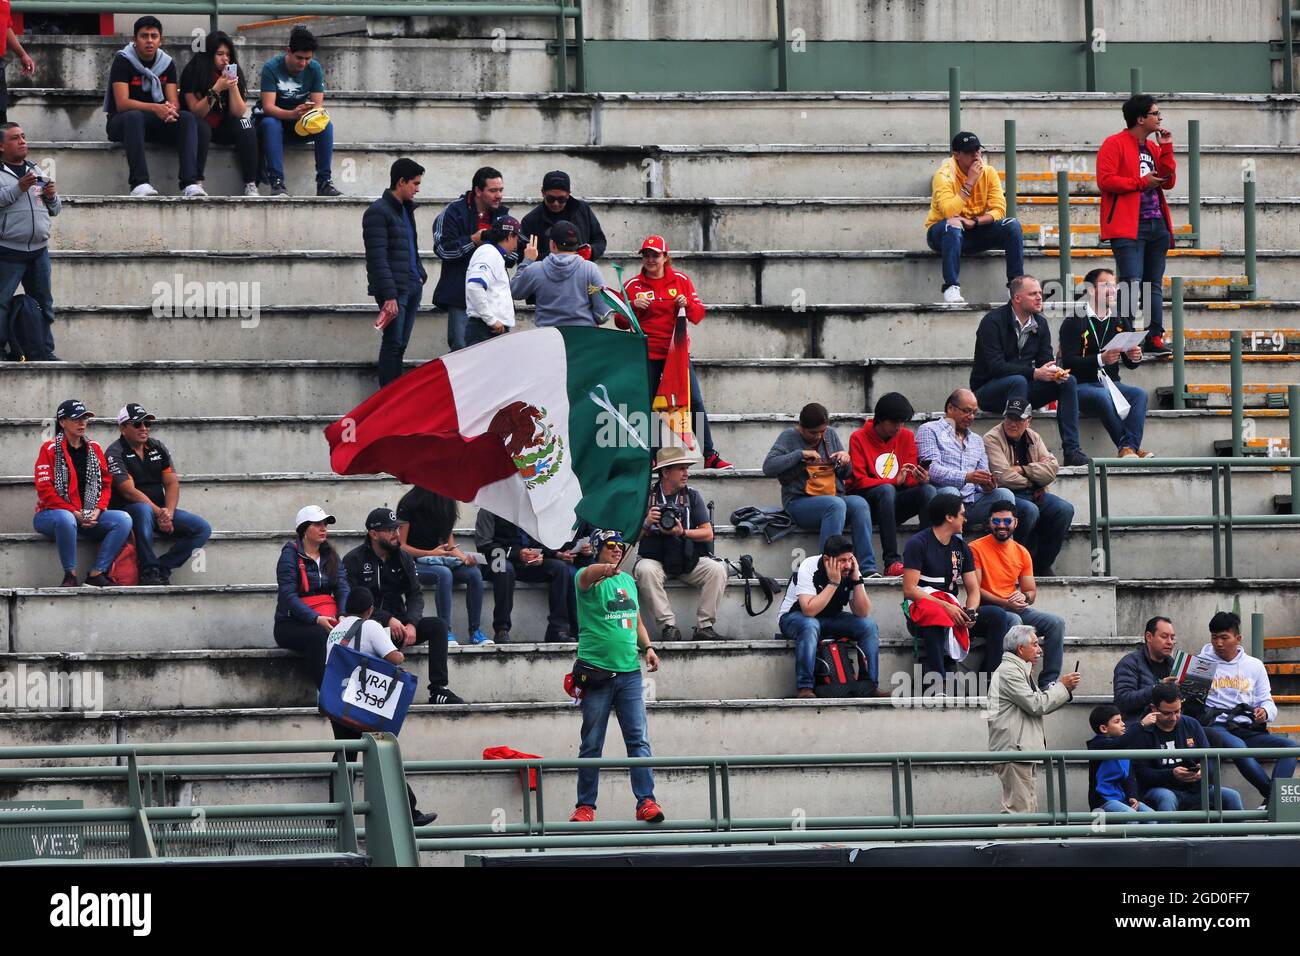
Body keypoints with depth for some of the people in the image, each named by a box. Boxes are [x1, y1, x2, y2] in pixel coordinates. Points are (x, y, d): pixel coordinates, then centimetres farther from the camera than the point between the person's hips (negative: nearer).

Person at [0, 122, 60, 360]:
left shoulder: (37, 172, 17)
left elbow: (55, 209, 22)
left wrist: (52, 196, 1)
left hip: (38, 250, 6)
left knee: (44, 304, 11)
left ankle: (46, 351, 19)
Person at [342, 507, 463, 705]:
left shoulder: (403, 558, 12)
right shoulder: (353, 560, -3)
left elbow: (415, 595, 6)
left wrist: (411, 623, -15)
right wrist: (388, 619, -22)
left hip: (398, 624, 5)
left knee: (438, 625, -16)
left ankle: (438, 689, -21)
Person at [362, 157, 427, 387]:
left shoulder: (406, 209, 18)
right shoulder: (378, 212, -10)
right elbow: (378, 258, -16)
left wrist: (420, 275, 14)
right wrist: (389, 296, -21)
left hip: (412, 287, 8)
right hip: (394, 290, -8)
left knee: (400, 345, 9)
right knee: (393, 344, -8)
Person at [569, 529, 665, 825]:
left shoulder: (628, 580, 15)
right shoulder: (589, 578, -3)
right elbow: (589, 574, -29)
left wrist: (648, 647, 6)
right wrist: (606, 570, -52)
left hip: (629, 672, 4)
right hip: (596, 670, -4)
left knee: (638, 740, -4)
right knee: (592, 744, 2)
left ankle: (646, 801, -6)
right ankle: (585, 806, 9)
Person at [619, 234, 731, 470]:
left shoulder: (681, 281, 6)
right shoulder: (632, 285, 5)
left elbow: (698, 315, 6)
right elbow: (620, 322, 6)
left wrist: (687, 304, -15)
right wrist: (634, 306, -13)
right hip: (647, 354, 0)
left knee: (695, 402, -5)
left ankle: (710, 455, -2)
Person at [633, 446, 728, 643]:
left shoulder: (692, 496, 8)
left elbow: (708, 533, 1)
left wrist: (683, 533, -15)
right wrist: (646, 524, -20)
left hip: (689, 562, 2)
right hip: (655, 559, -2)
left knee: (716, 569, -25)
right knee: (645, 571, -35)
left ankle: (704, 626, -21)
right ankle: (668, 626, -33)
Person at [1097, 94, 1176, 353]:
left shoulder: (1153, 147, 18)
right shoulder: (1115, 144, -5)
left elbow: (1168, 182, 13)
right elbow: (1105, 180, -14)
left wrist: (1166, 149, 5)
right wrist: (1141, 182, -12)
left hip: (1156, 223, 8)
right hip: (1128, 226, -8)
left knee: (1154, 284, 8)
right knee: (1132, 282, -13)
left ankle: (1154, 337, 11)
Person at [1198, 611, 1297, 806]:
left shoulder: (1254, 665, 19)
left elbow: (1267, 701, 19)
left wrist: (1265, 712, -5)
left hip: (1248, 730, 4)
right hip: (1216, 727, -4)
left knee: (1290, 745, -22)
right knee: (1237, 746, -39)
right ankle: (1272, 794, -33)